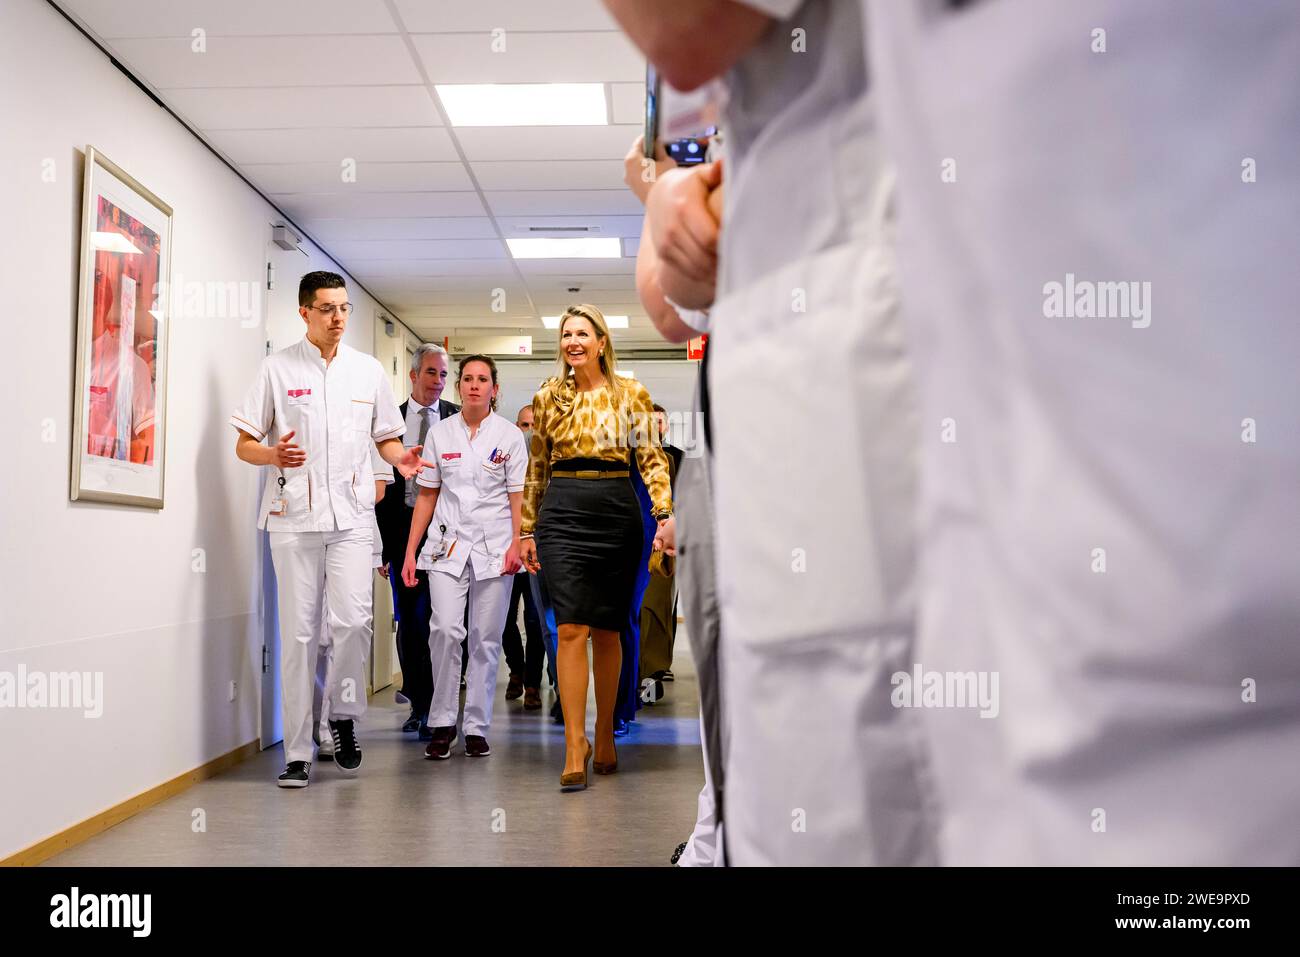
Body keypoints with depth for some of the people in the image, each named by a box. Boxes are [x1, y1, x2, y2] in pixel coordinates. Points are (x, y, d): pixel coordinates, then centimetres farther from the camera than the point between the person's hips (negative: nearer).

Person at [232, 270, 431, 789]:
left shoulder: (369, 369, 13)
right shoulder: (277, 368, 7)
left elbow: (386, 436, 20)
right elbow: (244, 444, 6)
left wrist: (400, 458, -4)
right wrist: (273, 455, -16)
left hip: (352, 514, 1)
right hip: (293, 516, -1)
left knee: (353, 619, -14)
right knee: (299, 631, 0)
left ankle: (343, 715, 11)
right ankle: (297, 752, 7)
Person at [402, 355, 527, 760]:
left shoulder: (509, 435, 4)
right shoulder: (440, 432, 9)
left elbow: (518, 496, 2)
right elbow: (427, 495, 11)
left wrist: (516, 544, -12)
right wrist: (410, 551, 6)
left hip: (493, 545, -1)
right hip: (448, 544, 1)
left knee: (486, 638, 2)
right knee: (445, 628, -14)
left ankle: (477, 727, 12)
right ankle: (442, 723, 0)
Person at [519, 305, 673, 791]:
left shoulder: (631, 394, 4)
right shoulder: (547, 396, 9)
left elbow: (651, 458, 0)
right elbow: (537, 467, 13)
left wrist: (665, 513, -12)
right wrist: (527, 530, 11)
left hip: (616, 512, 0)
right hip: (562, 513, 1)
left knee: (607, 630, 7)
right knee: (571, 629, -10)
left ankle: (605, 735, 22)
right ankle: (575, 744, -6)